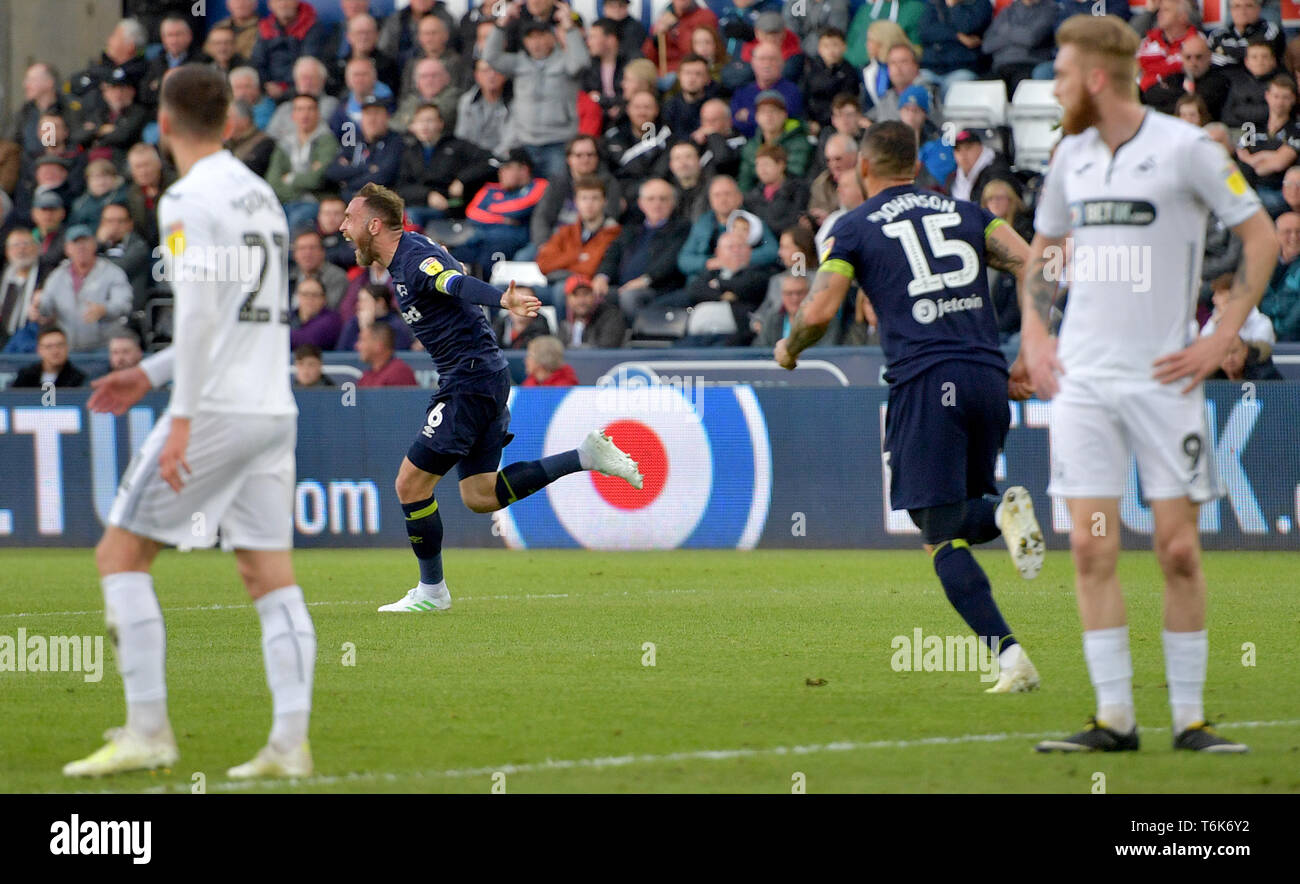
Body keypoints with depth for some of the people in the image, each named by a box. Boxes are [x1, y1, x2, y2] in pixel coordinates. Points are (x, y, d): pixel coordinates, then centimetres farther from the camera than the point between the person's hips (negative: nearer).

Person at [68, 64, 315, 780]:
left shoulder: (189, 201, -9)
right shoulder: (259, 193, 16)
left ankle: (147, 729, -4)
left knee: (120, 554, 2)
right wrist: (151, 374, 25)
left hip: (217, 407, -8)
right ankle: (290, 742, -5)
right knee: (270, 575, 5)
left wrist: (183, 418, -19)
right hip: (273, 406, 8)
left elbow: (199, 312, -18)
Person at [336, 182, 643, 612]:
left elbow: (459, 284, -39)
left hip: (471, 379, -10)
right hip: (482, 378, 10)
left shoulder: (416, 258, -19)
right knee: (480, 496, 10)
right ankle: (585, 456, 9)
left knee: (411, 484, -5)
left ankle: (431, 590, 8)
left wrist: (502, 300, -58)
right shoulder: (403, 257, 12)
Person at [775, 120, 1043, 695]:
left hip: (924, 383, -4)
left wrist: (789, 350, 21)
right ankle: (1004, 513, -15)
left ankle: (1009, 657, -18)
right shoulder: (965, 212, 20)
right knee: (958, 515, 21)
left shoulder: (855, 228, 9)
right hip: (987, 376, 4)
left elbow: (819, 312, 0)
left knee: (942, 539, -1)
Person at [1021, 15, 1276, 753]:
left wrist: (1222, 339, -8)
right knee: (1091, 548, -3)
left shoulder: (1185, 149, -7)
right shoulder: (1071, 155, 10)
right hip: (1083, 379, 4)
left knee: (1179, 551, -3)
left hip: (1164, 375, -4)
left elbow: (1262, 237, -3)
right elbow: (1044, 248, 26)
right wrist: (1033, 332, 12)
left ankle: (1189, 718, 6)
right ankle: (1114, 719, 2)